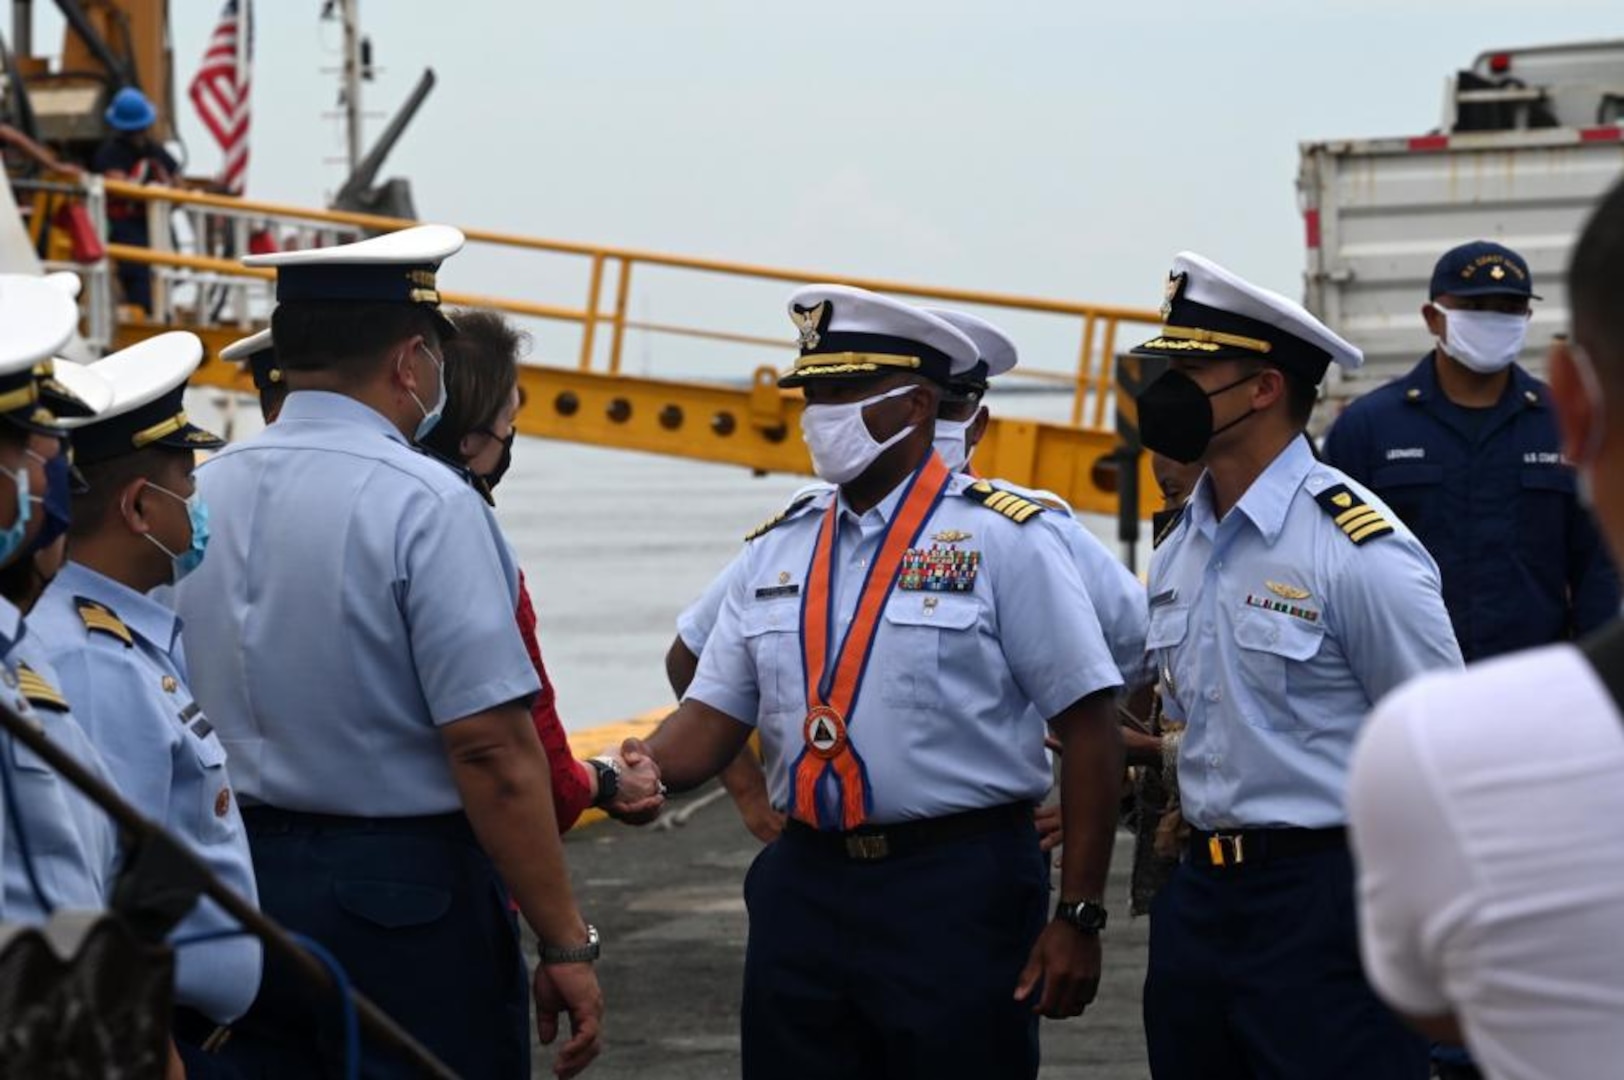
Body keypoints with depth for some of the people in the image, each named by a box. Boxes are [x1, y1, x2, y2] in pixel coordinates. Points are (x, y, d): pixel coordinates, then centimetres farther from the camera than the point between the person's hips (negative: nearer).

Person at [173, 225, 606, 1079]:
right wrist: (566, 945, -13)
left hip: (233, 879, 6)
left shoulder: (194, 497, 5)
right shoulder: (425, 505, -14)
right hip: (403, 888, -6)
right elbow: (491, 747, -18)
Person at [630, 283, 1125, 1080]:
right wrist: (645, 768, -14)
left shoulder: (1003, 539, -5)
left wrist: (1078, 918, -12)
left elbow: (1089, 728, -8)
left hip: (958, 894, -5)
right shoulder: (776, 552, 11)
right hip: (804, 887, 5)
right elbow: (714, 716, 9)